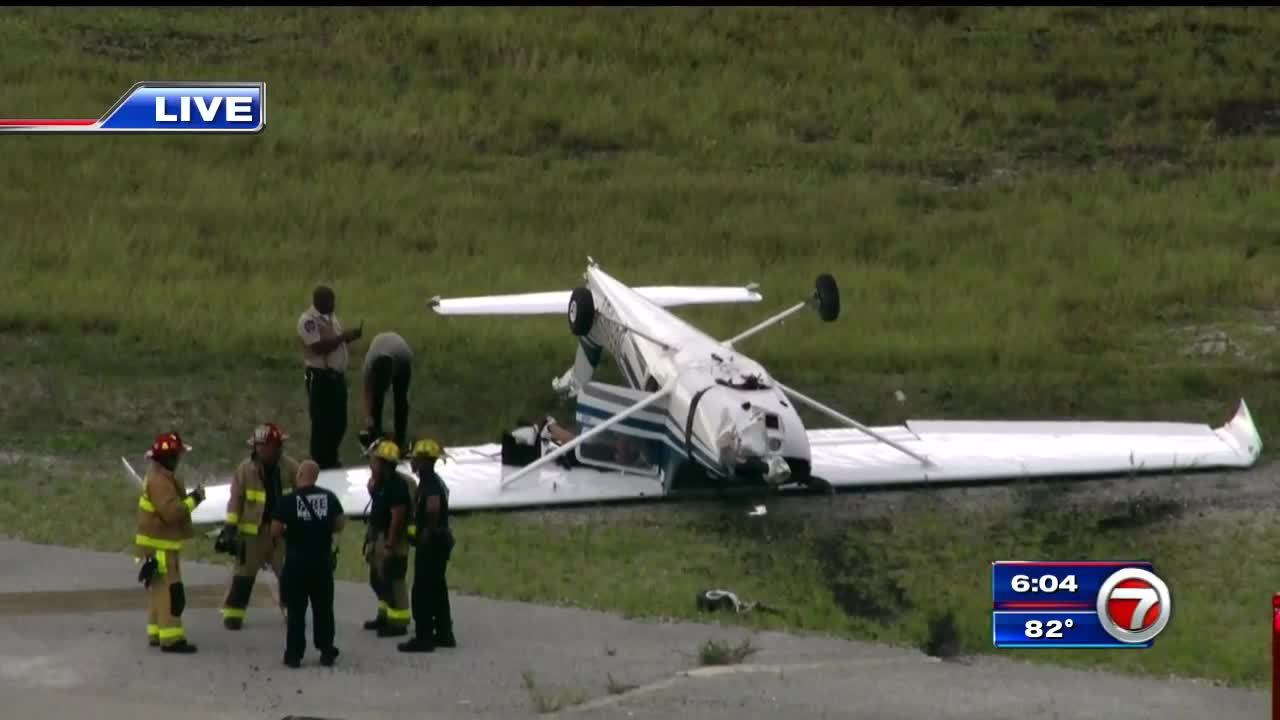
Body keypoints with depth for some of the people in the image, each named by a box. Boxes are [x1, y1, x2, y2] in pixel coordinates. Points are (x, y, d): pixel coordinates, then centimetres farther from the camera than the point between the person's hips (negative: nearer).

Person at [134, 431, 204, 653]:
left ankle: (157, 632, 22)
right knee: (170, 591, -12)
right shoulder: (159, 480, -21)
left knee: (160, 590, 16)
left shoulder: (161, 476, 14)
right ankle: (171, 638, -14)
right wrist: (194, 499, -19)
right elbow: (172, 512, -28)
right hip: (159, 547, -11)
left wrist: (189, 497, 3)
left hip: (160, 545, 11)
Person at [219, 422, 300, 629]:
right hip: (253, 529, -2)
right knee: (244, 571, 1)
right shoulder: (245, 469, -10)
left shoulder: (290, 467, -5)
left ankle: (292, 610, 26)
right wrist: (230, 528, -9)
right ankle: (232, 613, 8)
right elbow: (236, 500, -6)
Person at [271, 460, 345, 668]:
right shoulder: (329, 498, 1)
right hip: (323, 560, 3)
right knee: (323, 608, 11)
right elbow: (340, 524, 7)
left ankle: (294, 654, 3)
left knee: (296, 609, 3)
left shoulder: (287, 500, -10)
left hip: (297, 560, -3)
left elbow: (275, 531, -11)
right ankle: (327, 652, 14)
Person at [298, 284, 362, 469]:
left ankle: (331, 460, 27)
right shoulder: (308, 320, -17)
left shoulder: (330, 317, 11)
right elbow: (319, 347, -26)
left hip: (337, 375, 9)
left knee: (339, 421, 14)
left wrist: (350, 336, 0)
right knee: (322, 423, -2)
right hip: (320, 377, -9)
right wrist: (343, 337, -23)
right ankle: (320, 464, 7)